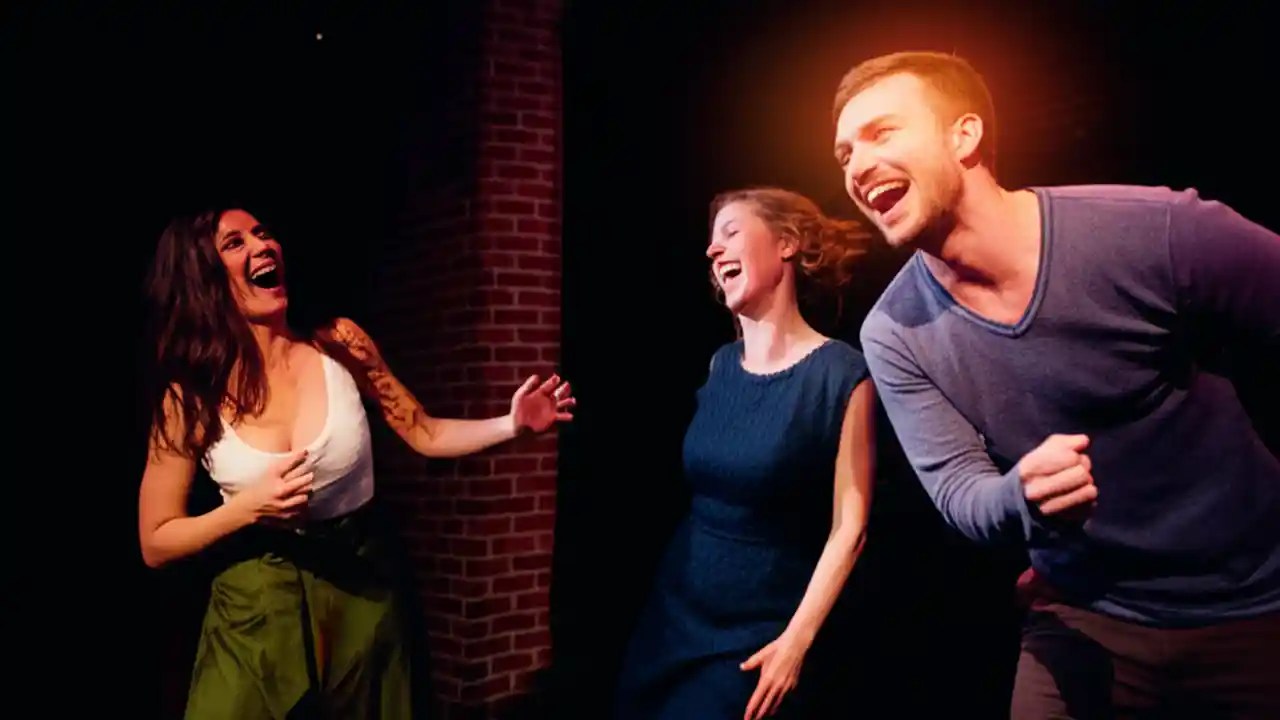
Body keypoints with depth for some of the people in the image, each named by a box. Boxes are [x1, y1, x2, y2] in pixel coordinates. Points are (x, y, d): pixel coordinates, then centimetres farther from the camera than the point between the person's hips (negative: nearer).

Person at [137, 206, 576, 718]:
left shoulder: (338, 342, -6)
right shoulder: (190, 396, -9)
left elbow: (425, 434, 1)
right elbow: (156, 543, -4)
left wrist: (511, 424, -15)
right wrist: (250, 506, -20)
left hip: (361, 591, 2)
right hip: (257, 607, -1)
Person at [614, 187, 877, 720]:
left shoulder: (842, 374, -14)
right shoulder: (722, 365, 4)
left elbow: (848, 527, -15)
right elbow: (708, 491, 9)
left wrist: (797, 640, -18)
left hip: (761, 631, -5)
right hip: (675, 611, 6)